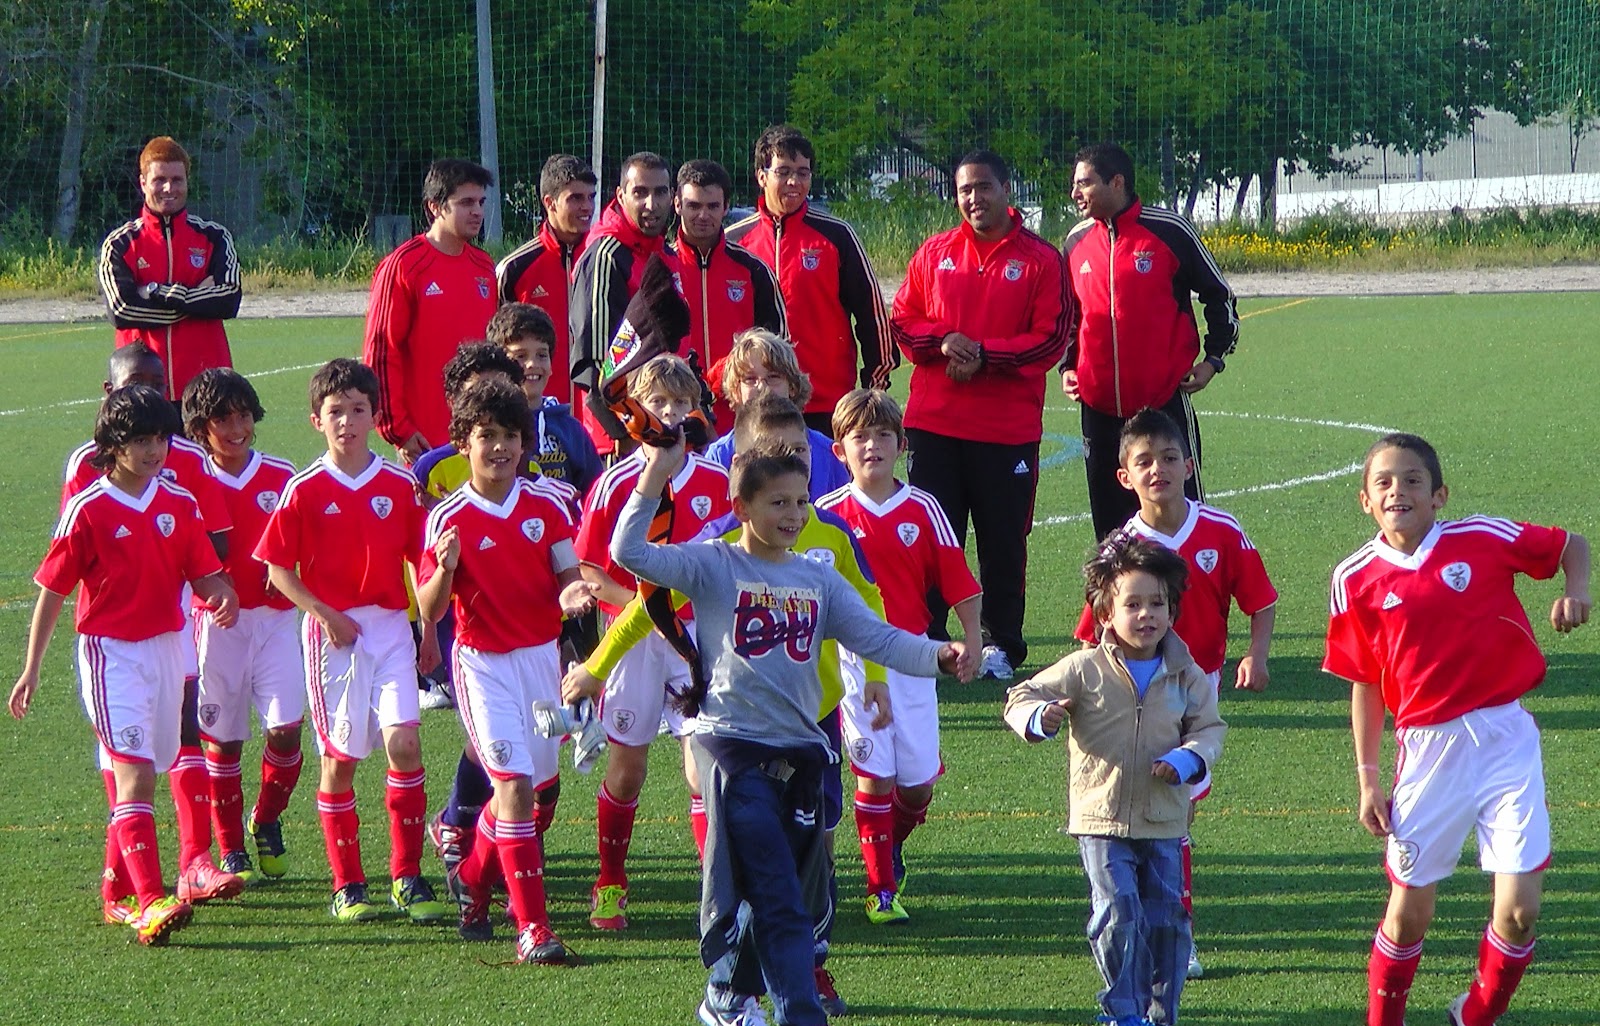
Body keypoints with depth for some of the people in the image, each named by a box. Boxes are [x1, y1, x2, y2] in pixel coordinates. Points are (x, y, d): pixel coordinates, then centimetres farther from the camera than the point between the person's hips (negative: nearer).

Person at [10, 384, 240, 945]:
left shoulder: (180, 505, 5)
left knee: (137, 776, 13)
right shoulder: (88, 510, -9)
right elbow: (52, 590, -4)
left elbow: (203, 574, 9)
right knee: (135, 776, -15)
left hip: (166, 648, 5)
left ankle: (118, 893, 26)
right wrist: (31, 668, -3)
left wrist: (222, 596, -15)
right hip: (111, 651, -5)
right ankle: (149, 903, -23)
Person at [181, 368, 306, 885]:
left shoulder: (282, 477, 3)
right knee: (222, 737, 3)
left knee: (286, 725, -9)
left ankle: (267, 821, 18)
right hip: (218, 623, -1)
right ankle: (231, 850, 16)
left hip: (275, 617, 1)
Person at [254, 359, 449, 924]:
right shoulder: (305, 490, -2)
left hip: (390, 628, 1)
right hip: (333, 632, -1)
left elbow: (422, 560, 10)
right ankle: (347, 885, 13)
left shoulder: (399, 486, 4)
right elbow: (278, 569, 0)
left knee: (403, 743, -11)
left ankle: (408, 877, -1)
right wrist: (326, 615, -11)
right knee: (339, 757, 4)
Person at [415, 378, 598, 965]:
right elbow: (430, 609, -12)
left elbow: (568, 574, 5)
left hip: (542, 654, 5)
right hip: (484, 661, -5)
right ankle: (532, 928, -12)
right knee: (515, 783, -13)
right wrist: (444, 570, -33)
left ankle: (475, 879, 41)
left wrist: (572, 592, -19)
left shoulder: (547, 504, -1)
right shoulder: (448, 519, -11)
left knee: (539, 781, 14)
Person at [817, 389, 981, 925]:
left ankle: (892, 845, 34)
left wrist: (971, 641, -9)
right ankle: (881, 888, 8)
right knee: (874, 776, -5)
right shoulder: (828, 513, -2)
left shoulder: (922, 509, 1)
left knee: (919, 781, 3)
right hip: (854, 659, -2)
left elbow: (958, 582, 1)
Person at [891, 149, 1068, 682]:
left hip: (1008, 429, -2)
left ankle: (1001, 645, 12)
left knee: (1004, 542, 3)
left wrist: (984, 356, -14)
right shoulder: (934, 253, 10)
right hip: (933, 423, 2)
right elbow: (903, 319, 10)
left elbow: (1051, 338, -5)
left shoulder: (1040, 259, 1)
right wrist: (942, 342, -10)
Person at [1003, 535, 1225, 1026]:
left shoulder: (1185, 676, 4)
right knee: (1118, 914, -12)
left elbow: (1209, 727, 10)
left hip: (1164, 823, 3)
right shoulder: (1085, 670, -4)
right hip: (1102, 820, -3)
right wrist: (1040, 717, -26)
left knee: (1166, 919, 7)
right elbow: (1022, 698, -2)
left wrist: (1186, 759, -11)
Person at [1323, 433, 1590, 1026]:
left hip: (1506, 738, 0)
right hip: (1428, 749, 0)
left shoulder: (1484, 539, -3)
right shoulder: (1357, 580, -2)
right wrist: (1368, 778, 5)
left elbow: (1572, 546, 12)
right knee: (1409, 911, 5)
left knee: (1519, 910, -3)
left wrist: (1575, 594, -8)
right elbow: (1365, 684, 6)